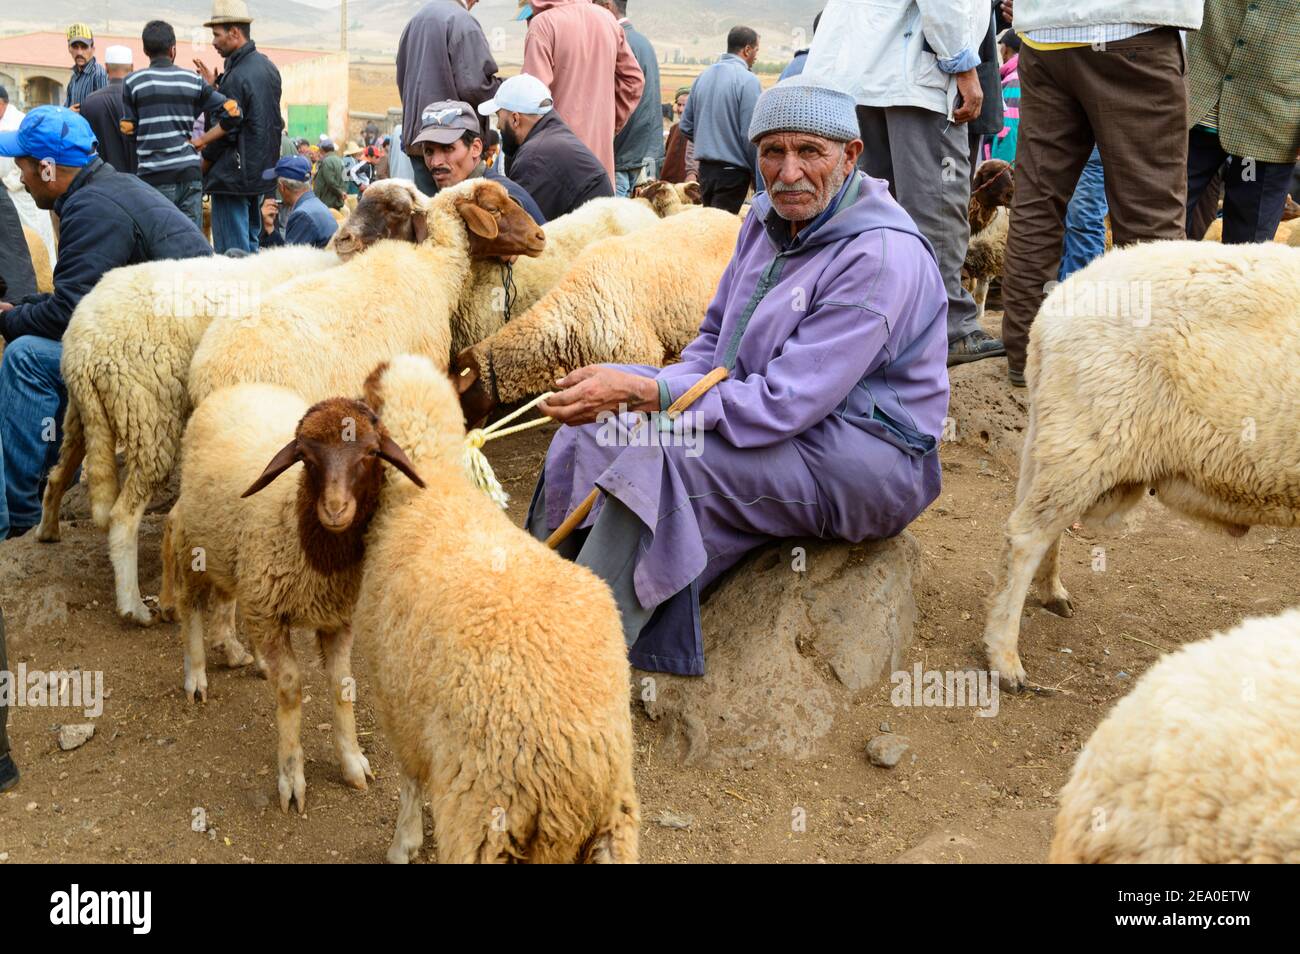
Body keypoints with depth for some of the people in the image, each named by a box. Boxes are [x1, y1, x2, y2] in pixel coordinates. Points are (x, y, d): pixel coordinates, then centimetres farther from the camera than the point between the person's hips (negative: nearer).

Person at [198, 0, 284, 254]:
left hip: (233, 176, -9)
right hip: (262, 171, 9)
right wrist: (215, 88, 12)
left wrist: (203, 162, -2)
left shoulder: (236, 77, -19)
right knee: (250, 246, 17)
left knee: (231, 253, -4)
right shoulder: (268, 67, 8)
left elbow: (224, 131, -16)